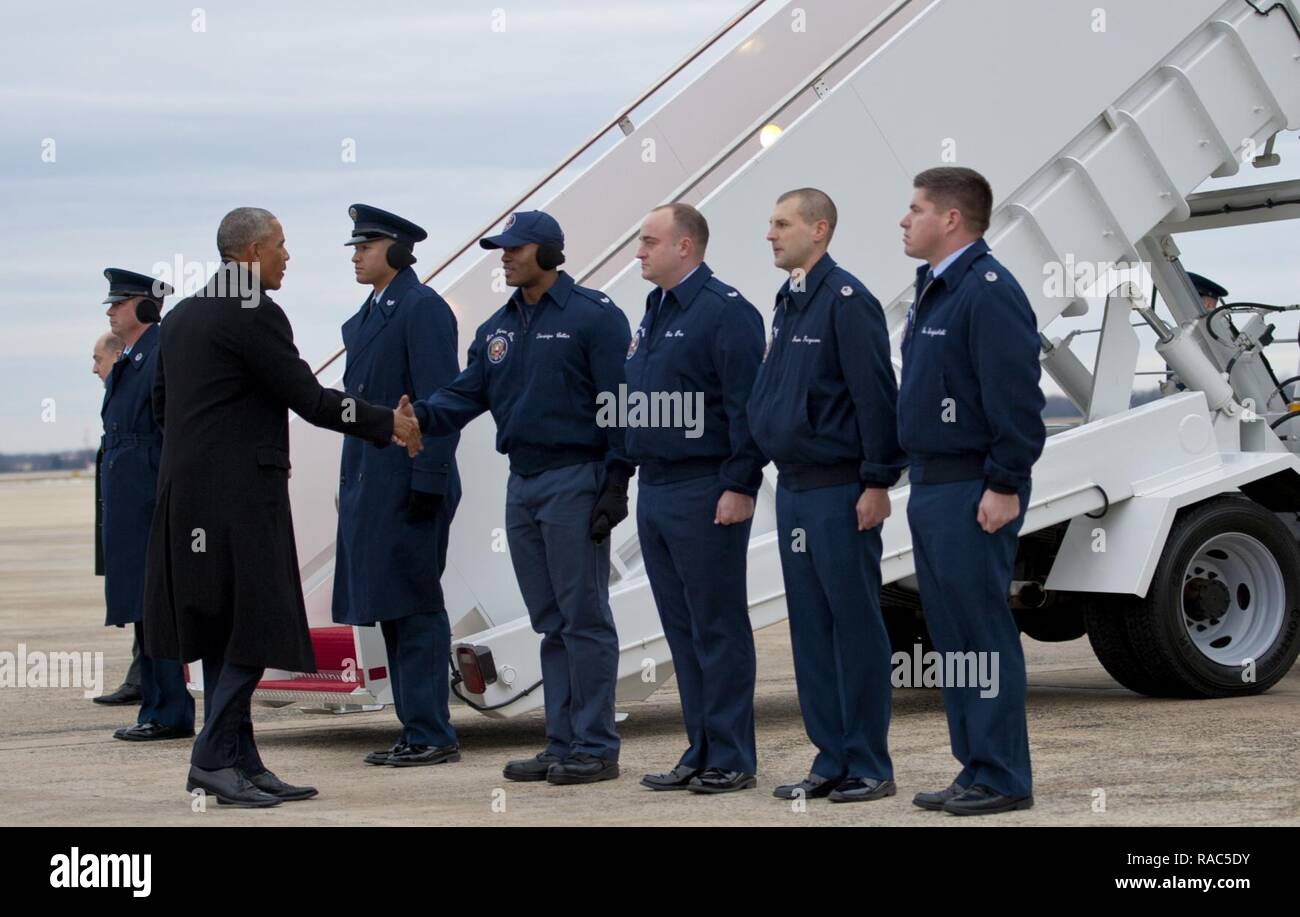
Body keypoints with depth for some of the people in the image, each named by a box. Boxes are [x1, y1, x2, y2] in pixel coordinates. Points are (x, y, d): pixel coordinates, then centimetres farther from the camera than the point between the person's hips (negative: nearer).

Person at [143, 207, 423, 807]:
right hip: (239, 494, -9)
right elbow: (308, 398, -13)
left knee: (222, 632, 10)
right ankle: (214, 756, -9)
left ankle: (240, 762, 13)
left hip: (191, 495, 9)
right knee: (256, 626, -6)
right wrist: (388, 425, -3)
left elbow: (161, 404, 20)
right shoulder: (254, 314, -12)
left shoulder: (182, 315, 15)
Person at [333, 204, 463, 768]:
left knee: (415, 609, -6)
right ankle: (416, 731, 16)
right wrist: (351, 483, 17)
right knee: (391, 612, 11)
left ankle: (432, 736, -2)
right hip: (369, 483, 9)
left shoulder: (422, 308, -10)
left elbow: (439, 400, -16)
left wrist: (427, 482, -20)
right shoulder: (367, 315, 18)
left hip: (407, 484, -9)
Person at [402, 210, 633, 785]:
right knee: (551, 623, 11)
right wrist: (420, 415, -11)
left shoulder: (593, 316, -8)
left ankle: (596, 748, -1)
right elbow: (466, 394, 9)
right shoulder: (498, 328, 14)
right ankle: (562, 744, 17)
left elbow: (620, 403, -10)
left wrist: (616, 483, -15)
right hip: (522, 484, 7)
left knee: (584, 618, -5)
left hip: (575, 482, -7)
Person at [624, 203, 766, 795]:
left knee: (717, 629, -2)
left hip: (704, 495, -9)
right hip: (654, 492, 9)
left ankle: (731, 760, 4)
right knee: (681, 631, 12)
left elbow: (746, 407, -17)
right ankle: (701, 752, 18)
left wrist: (740, 486, -21)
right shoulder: (654, 313, 15)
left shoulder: (725, 312, -12)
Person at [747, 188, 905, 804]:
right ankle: (831, 760, 16)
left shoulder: (846, 300, -12)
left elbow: (876, 396, -15)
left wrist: (878, 483, -17)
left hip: (840, 492, -8)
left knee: (854, 625, -2)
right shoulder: (788, 303, 14)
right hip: (793, 491, 8)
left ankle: (869, 767, 4)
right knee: (811, 628, 10)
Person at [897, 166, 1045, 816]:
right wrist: (914, 476, 18)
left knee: (982, 633, -5)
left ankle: (1002, 778, 0)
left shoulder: (988, 291, -14)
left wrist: (1003, 486, -21)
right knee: (950, 635, 12)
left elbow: (1016, 398, -19)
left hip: (972, 494, -10)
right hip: (930, 490, 10)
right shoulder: (932, 290, 16)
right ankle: (976, 769, 19)